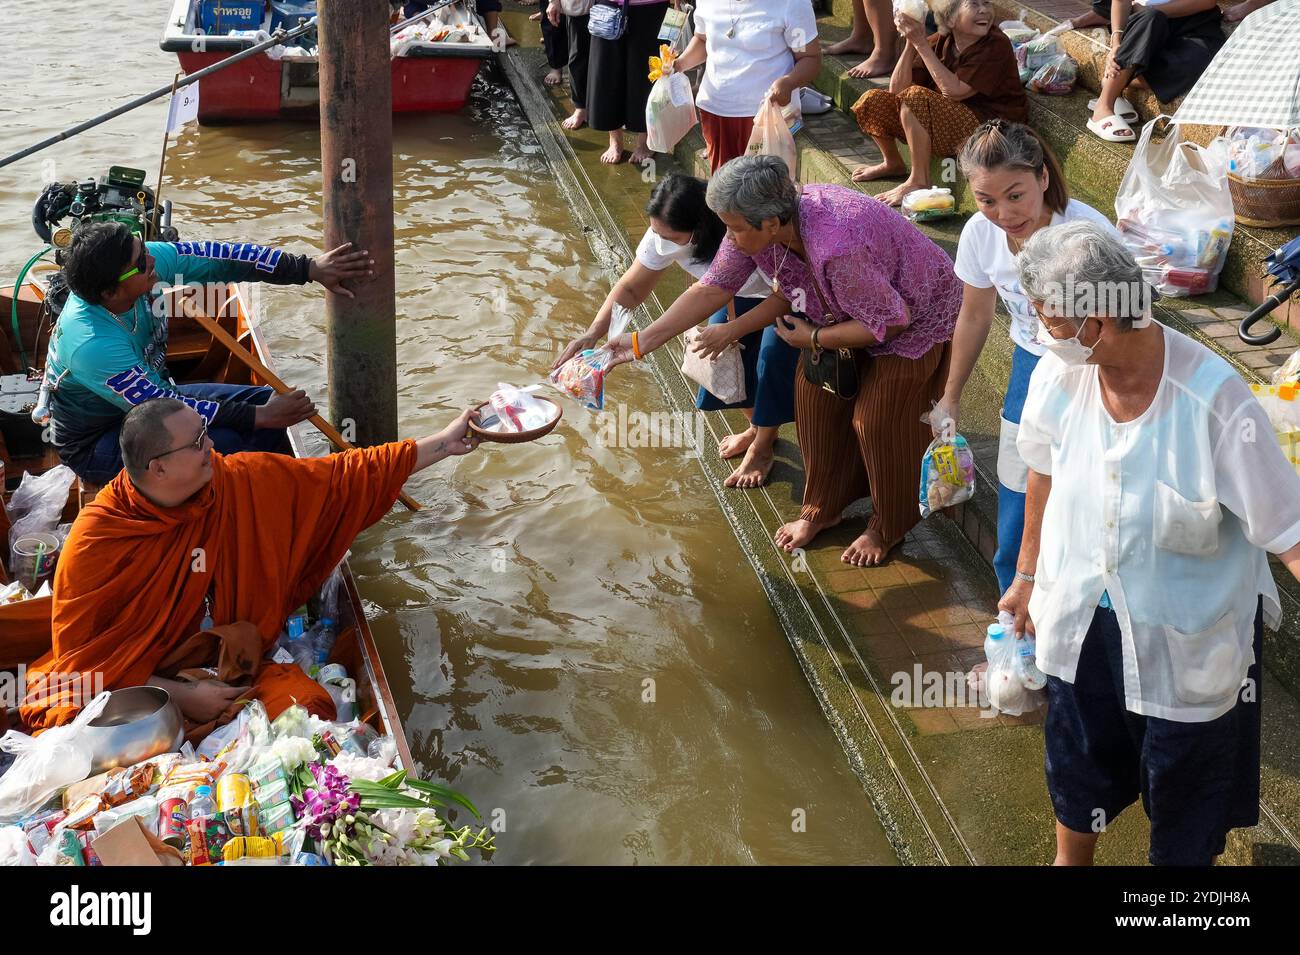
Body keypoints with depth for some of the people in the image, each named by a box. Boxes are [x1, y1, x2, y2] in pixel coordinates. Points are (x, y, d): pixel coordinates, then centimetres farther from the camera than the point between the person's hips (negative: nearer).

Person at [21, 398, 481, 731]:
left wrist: (442, 444, 5)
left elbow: (346, 477, 4)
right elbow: (81, 653, -11)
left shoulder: (244, 482, -4)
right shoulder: (96, 538, -14)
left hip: (226, 671, 3)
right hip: (125, 687, -3)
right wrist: (179, 696, -18)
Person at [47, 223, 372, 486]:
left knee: (265, 401, 0)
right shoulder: (92, 345, -37)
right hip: (96, 444, -8)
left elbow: (222, 259, -14)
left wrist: (311, 269, -19)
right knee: (222, 443, -29)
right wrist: (261, 417, -27)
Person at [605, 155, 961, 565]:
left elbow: (889, 322, -32)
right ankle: (823, 508, 29)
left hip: (914, 319, -7)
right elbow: (712, 287, -10)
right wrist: (641, 342, -13)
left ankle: (888, 529, 24)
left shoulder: (837, 249, -44)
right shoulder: (757, 228, -21)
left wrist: (814, 338, -21)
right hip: (852, 308, 7)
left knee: (876, 422, -1)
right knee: (815, 394, 9)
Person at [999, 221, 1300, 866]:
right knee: (1077, 766, 26)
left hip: (1187, 637, -4)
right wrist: (1028, 576, 17)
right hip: (1081, 616, 4)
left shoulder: (1215, 402, -31)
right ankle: (1070, 858, 55)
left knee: (1185, 798, 18)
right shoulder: (1059, 376, -15)